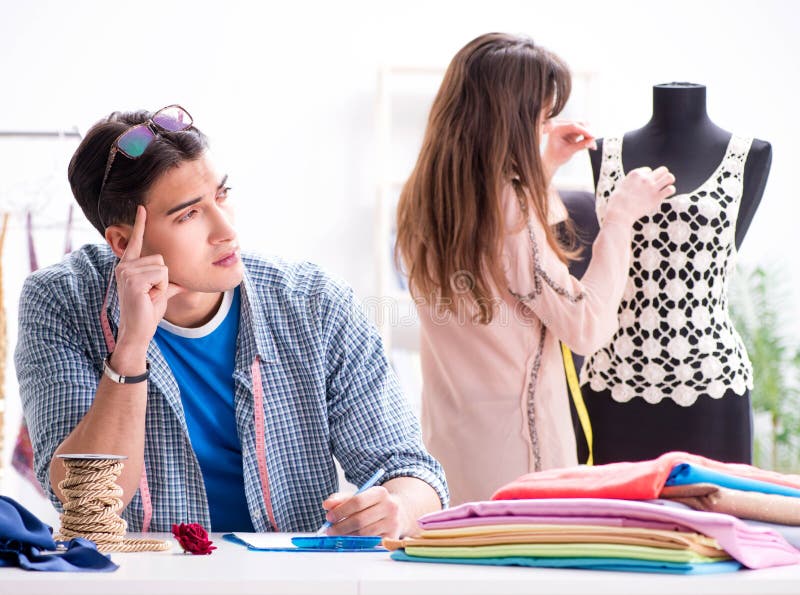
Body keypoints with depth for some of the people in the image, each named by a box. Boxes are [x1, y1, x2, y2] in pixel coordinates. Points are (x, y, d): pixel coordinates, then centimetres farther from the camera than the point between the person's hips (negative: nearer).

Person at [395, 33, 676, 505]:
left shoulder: (423, 198, 2)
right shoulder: (509, 209, -21)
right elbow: (588, 328, -17)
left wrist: (542, 167, 21)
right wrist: (621, 217, -8)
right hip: (514, 447, -8)